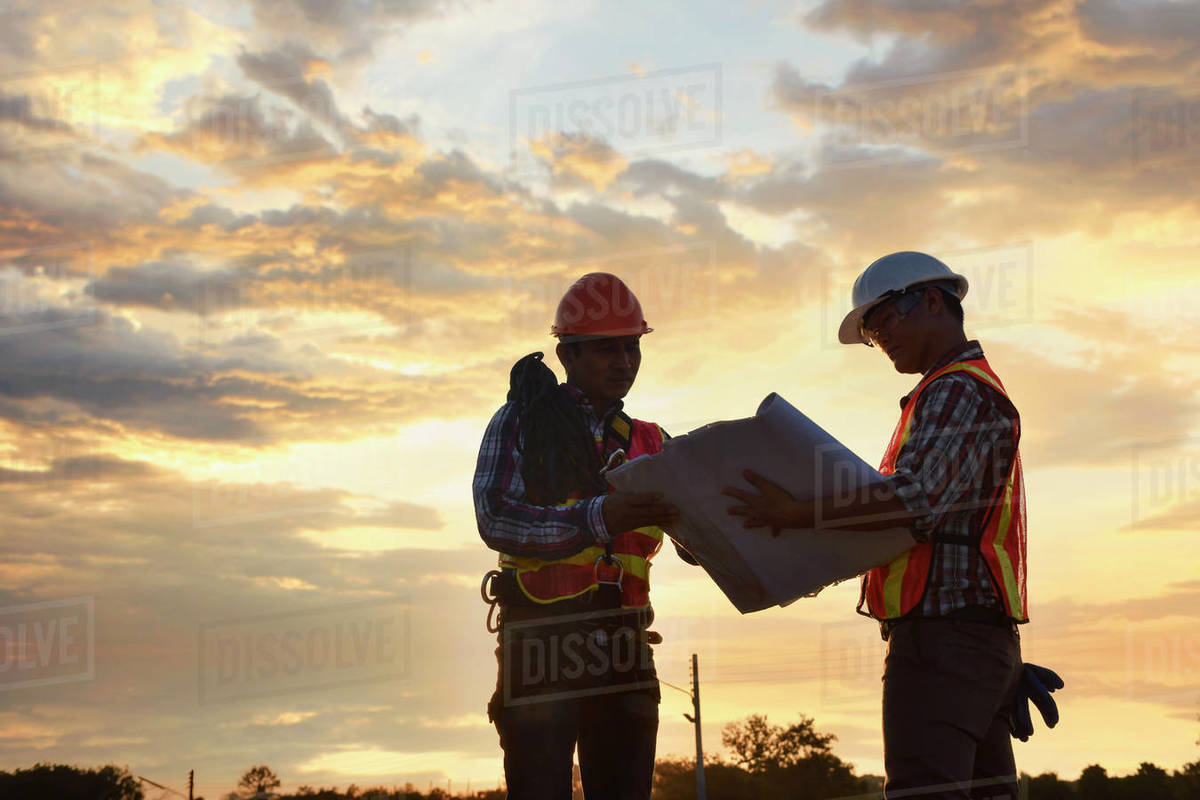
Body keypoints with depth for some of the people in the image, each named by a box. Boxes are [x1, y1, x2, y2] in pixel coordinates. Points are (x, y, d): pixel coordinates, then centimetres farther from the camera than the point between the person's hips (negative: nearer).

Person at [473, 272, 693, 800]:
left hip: (622, 652, 4)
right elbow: (494, 517, -11)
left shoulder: (650, 444, 17)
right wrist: (597, 518, -24)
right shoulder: (523, 422, 6)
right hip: (540, 641, -4)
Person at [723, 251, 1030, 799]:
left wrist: (795, 514, -18)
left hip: (945, 631, -11)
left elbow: (914, 500, -22)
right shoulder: (972, 390, 26)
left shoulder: (959, 391, -8)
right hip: (981, 635, 11)